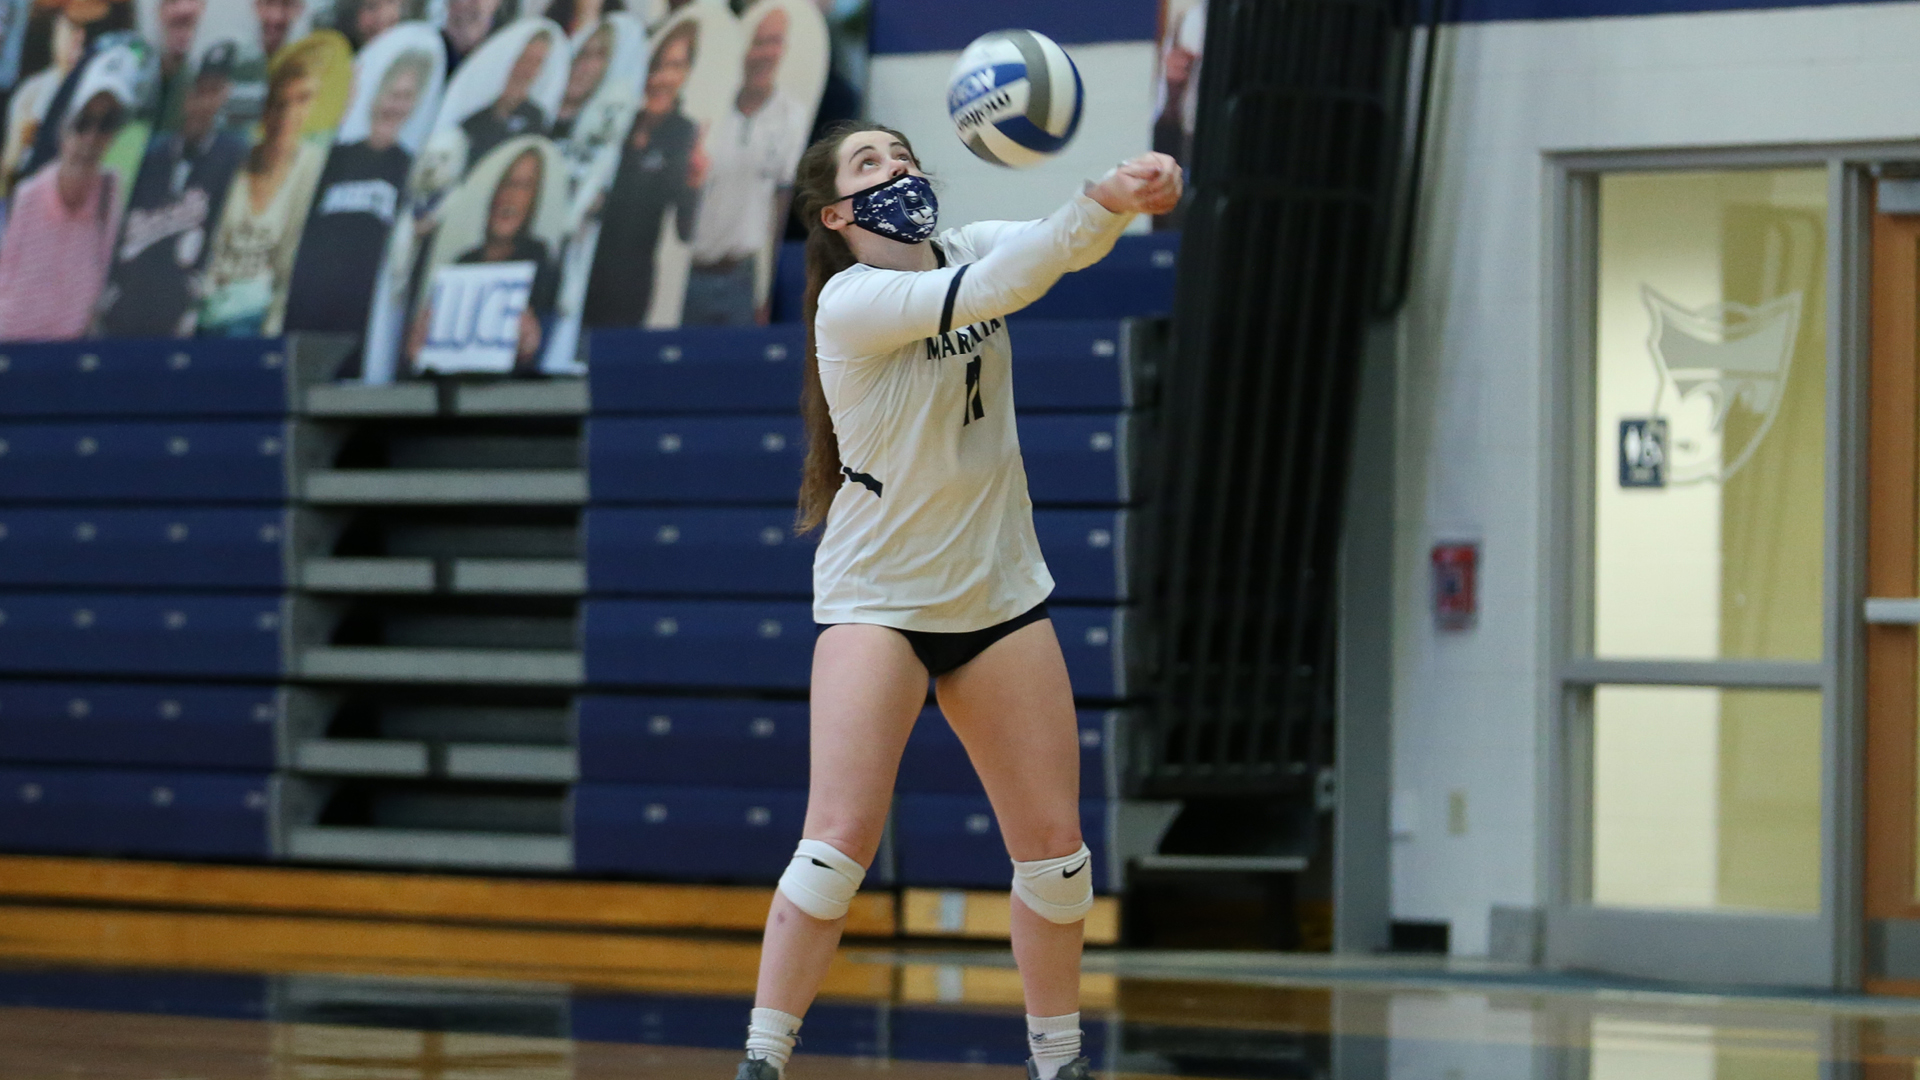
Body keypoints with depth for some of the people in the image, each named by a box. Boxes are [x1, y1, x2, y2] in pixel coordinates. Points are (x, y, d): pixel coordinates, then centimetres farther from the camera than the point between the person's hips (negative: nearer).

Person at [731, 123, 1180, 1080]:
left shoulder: (967, 250, 4)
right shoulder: (850, 300, -15)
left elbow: (1065, 242, -12)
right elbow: (989, 292, -28)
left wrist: (1131, 192, -34)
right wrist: (1101, 202, -38)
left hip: (998, 594, 6)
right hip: (877, 597, -6)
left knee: (1054, 845, 5)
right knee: (840, 838, -17)